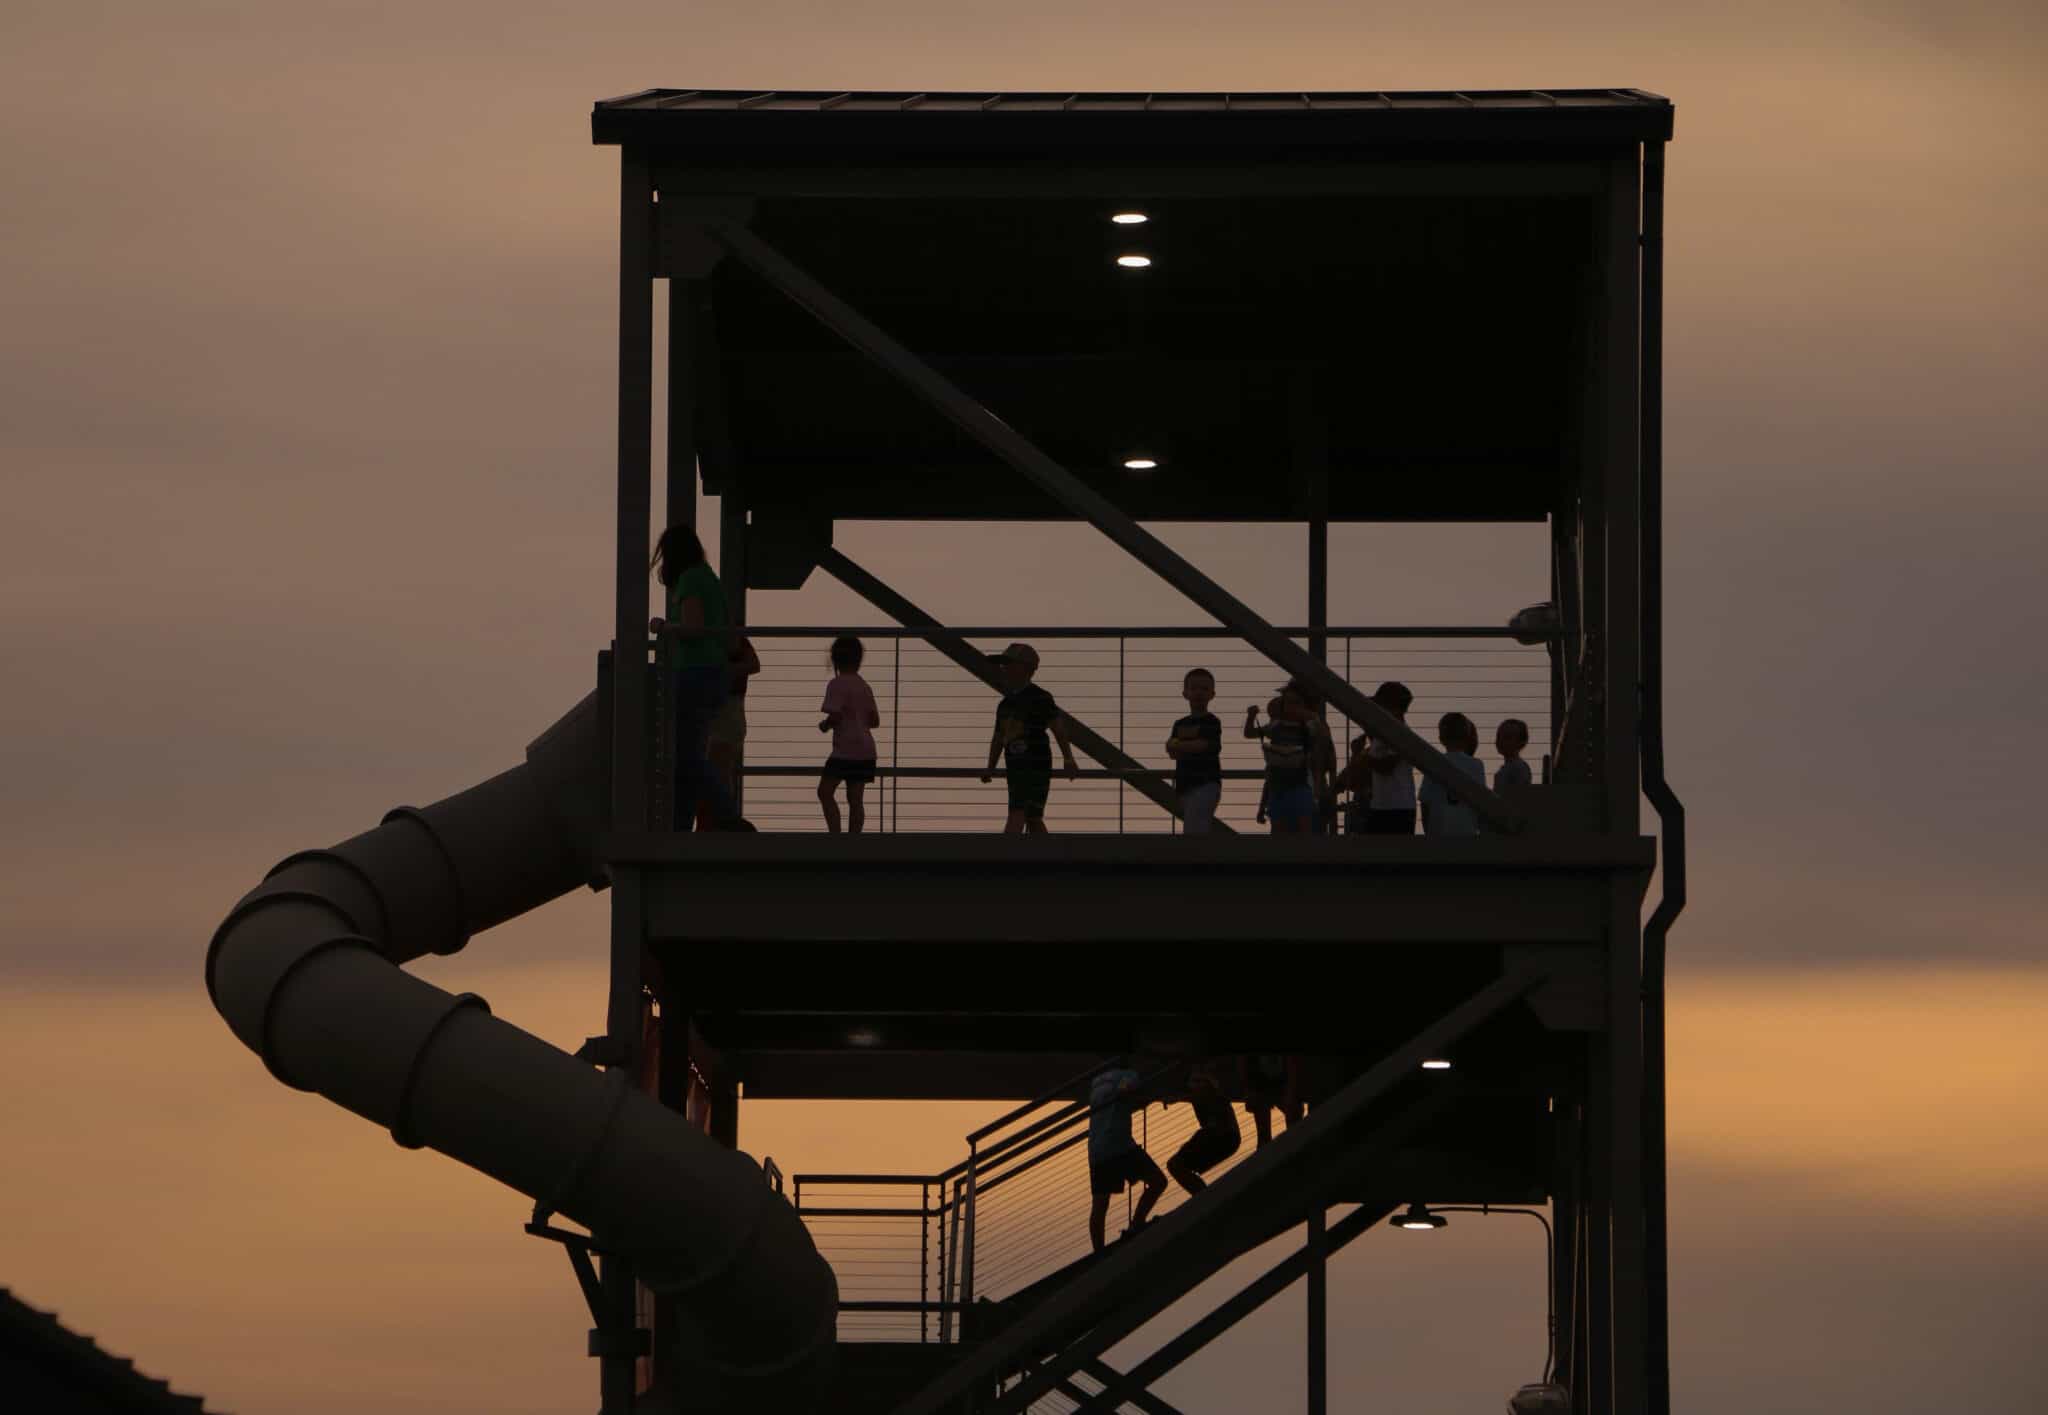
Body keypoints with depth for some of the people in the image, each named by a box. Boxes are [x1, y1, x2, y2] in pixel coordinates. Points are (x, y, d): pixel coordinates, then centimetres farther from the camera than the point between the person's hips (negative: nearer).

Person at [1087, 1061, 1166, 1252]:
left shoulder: (1097, 1082, 25)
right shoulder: (1128, 1075, 6)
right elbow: (1126, 1088, -18)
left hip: (1096, 1151, 7)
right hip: (1120, 1144, -7)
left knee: (1098, 1206, 7)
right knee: (1158, 1181, 0)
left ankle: (1098, 1254, 4)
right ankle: (1135, 1227, -12)